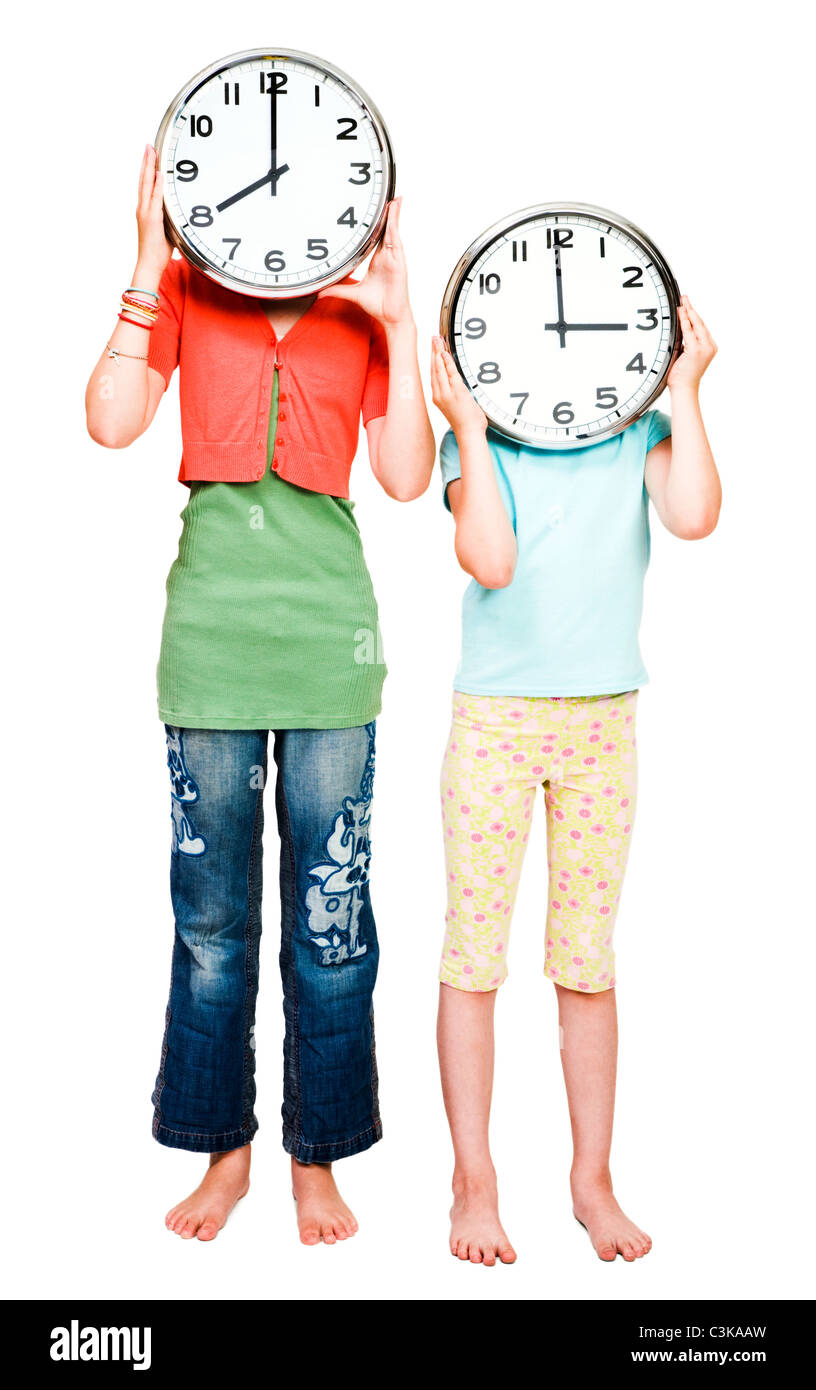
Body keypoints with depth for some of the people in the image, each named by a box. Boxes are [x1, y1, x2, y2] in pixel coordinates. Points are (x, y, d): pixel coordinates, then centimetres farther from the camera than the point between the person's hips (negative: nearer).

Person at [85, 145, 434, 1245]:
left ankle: (317, 1158, 18)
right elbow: (112, 423, -4)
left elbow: (406, 478, 1)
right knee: (212, 911, 6)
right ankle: (226, 1151, 22)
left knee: (330, 907, 2)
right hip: (212, 618, 0)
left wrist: (397, 319, -3)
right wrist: (150, 264, -6)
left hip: (329, 623, 0)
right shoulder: (184, 289, 10)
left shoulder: (366, 311, 11)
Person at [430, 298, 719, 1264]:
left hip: (605, 720, 2)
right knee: (473, 957, 1)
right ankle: (474, 1185, 15)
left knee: (588, 962, 8)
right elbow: (489, 560, -13)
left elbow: (693, 517, -12)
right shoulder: (477, 439, 3)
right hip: (494, 716, -1)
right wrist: (468, 423, -11)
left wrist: (685, 390, -6)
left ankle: (592, 1179, 21)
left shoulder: (638, 430, 7)